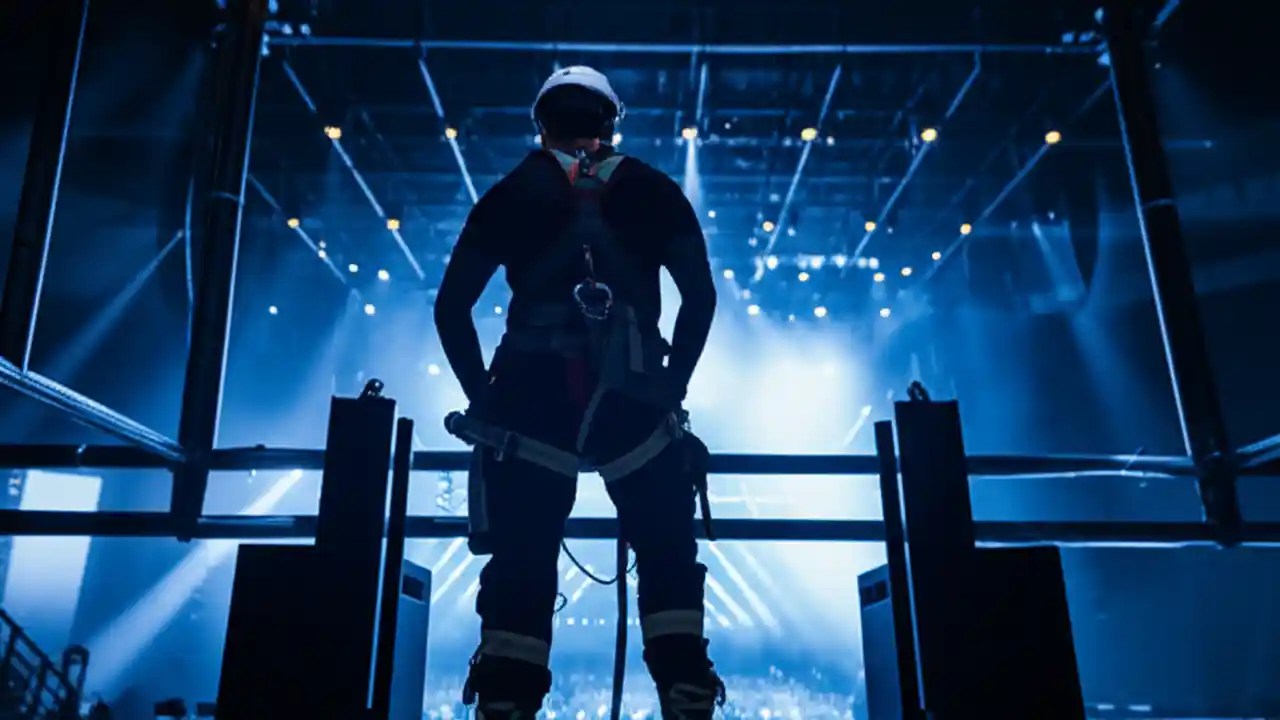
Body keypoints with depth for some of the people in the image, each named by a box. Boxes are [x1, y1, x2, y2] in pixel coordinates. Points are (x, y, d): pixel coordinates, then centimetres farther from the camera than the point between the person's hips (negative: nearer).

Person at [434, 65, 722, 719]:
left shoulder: (509, 194, 15)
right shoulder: (653, 191, 16)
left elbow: (451, 307, 9)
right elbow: (700, 296, 6)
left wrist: (482, 396, 14)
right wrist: (673, 386, 11)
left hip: (532, 400, 1)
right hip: (632, 400, 0)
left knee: (521, 567, 5)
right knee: (668, 557, 11)